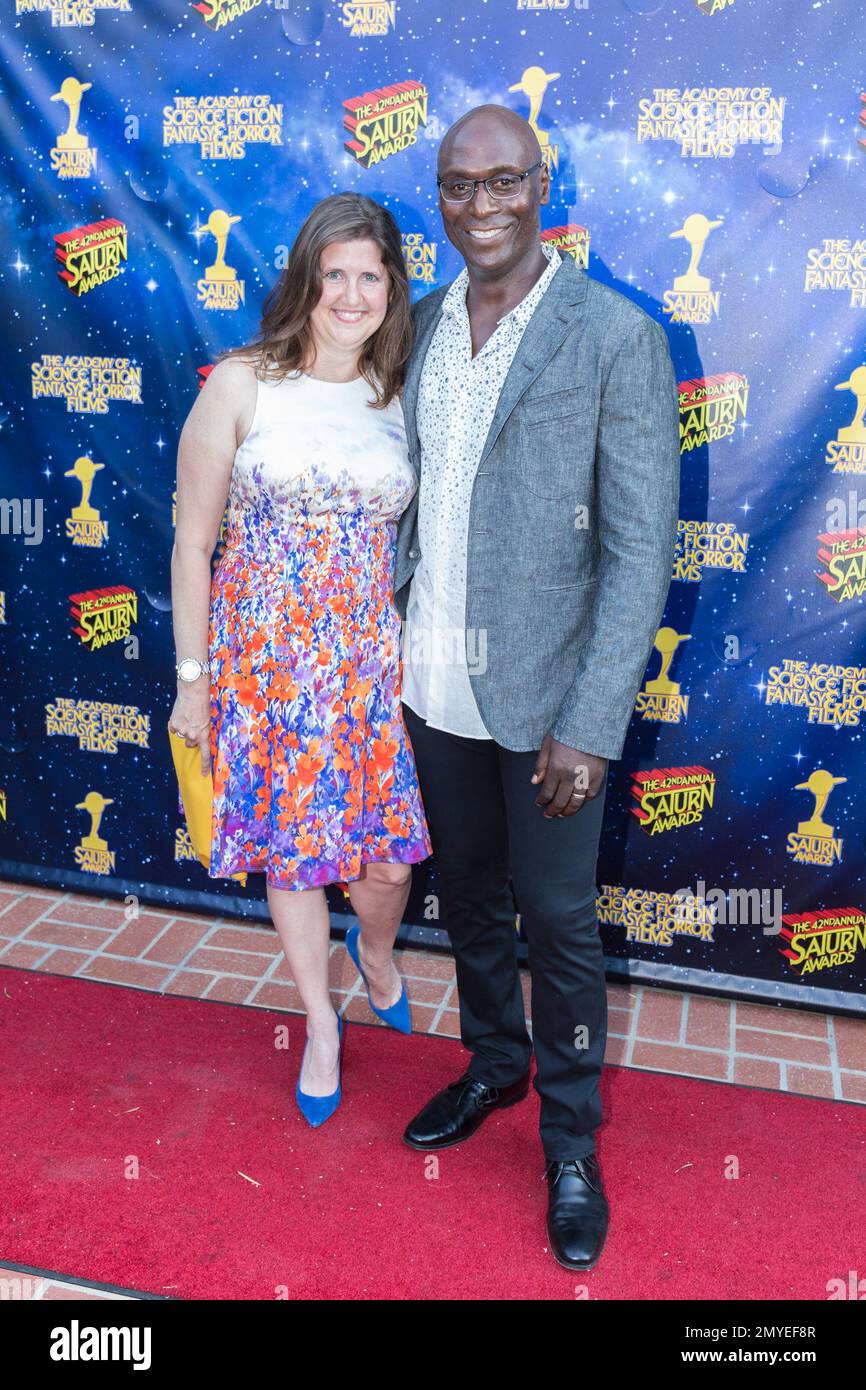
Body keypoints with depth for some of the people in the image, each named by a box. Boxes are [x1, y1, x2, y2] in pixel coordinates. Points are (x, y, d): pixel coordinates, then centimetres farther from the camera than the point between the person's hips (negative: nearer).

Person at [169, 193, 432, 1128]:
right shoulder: (242, 384, -6)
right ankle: (320, 1022, 37)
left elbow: (412, 535, 10)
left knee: (385, 854, 6)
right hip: (266, 658, -2)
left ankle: (375, 952, 44)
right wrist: (193, 678, -2)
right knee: (289, 850, 12)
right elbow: (192, 540, -3)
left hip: (371, 661, 2)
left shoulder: (397, 396, 3)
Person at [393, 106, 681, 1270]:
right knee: (468, 895, 20)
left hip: (542, 692, -5)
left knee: (558, 919, 8)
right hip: (434, 682, 5)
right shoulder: (422, 326, 7)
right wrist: (389, 629, 6)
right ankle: (493, 1064, 44)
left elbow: (640, 550, -13)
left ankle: (572, 1141, 30)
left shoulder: (616, 336, -10)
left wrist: (590, 726, -17)